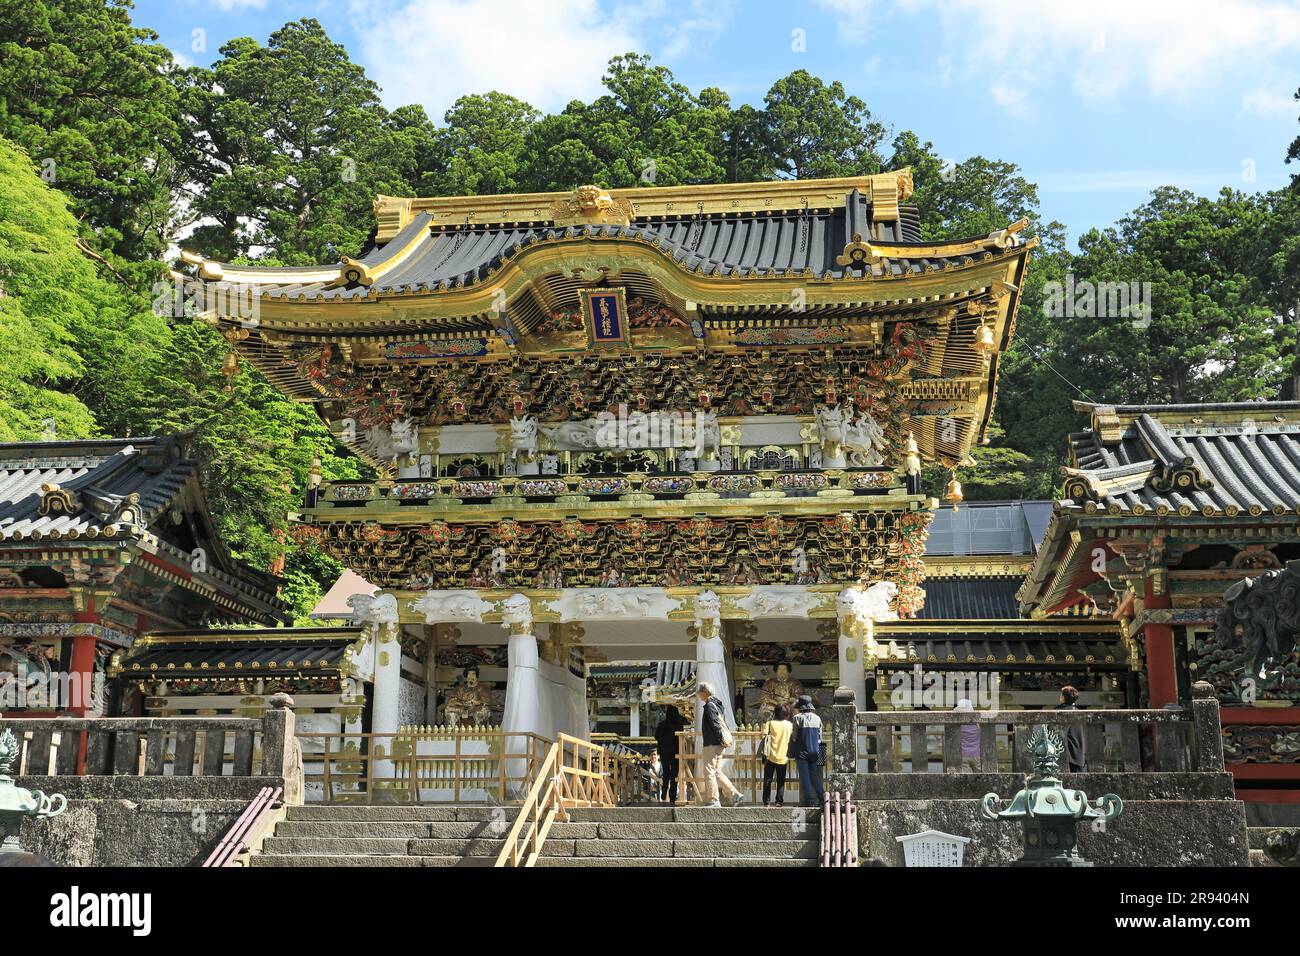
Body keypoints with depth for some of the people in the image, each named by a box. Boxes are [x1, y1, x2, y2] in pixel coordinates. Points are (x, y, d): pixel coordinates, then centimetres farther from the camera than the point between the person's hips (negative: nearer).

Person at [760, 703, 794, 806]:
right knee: (781, 781, 10)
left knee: (767, 780, 6)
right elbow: (792, 740, 9)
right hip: (783, 757, 2)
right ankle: (779, 801, 5)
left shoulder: (770, 723, -5)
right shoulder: (790, 725, 2)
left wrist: (764, 753, -6)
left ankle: (766, 801, 4)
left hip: (771, 756, -2)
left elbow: (764, 738, -11)